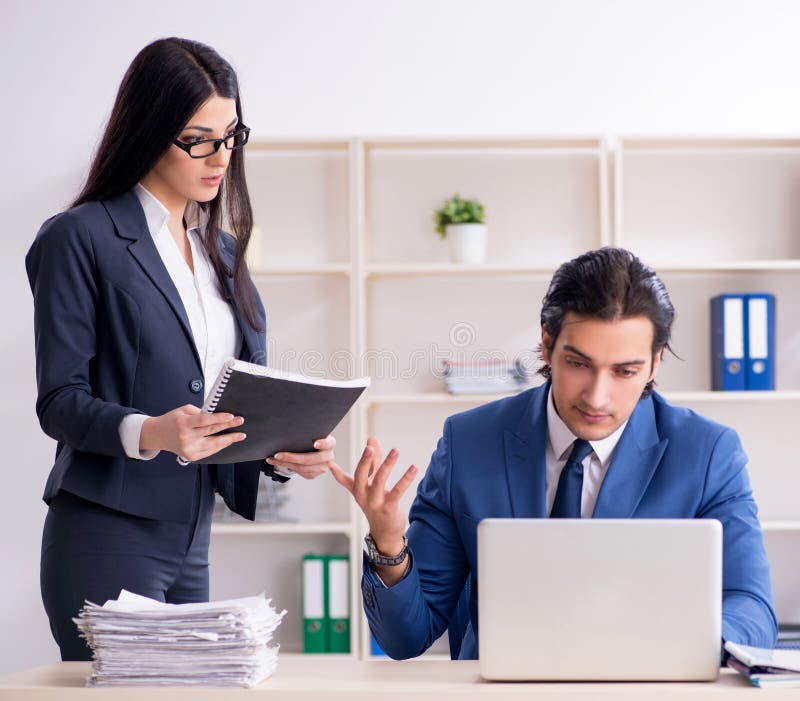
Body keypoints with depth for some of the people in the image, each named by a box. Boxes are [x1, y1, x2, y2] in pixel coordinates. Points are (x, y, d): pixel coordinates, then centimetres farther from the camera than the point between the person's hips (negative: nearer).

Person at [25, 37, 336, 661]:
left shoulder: (222, 249, 17)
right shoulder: (79, 239, -5)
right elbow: (60, 401, -10)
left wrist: (286, 452, -4)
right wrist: (149, 433, -27)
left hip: (191, 542, 7)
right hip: (108, 538, -6)